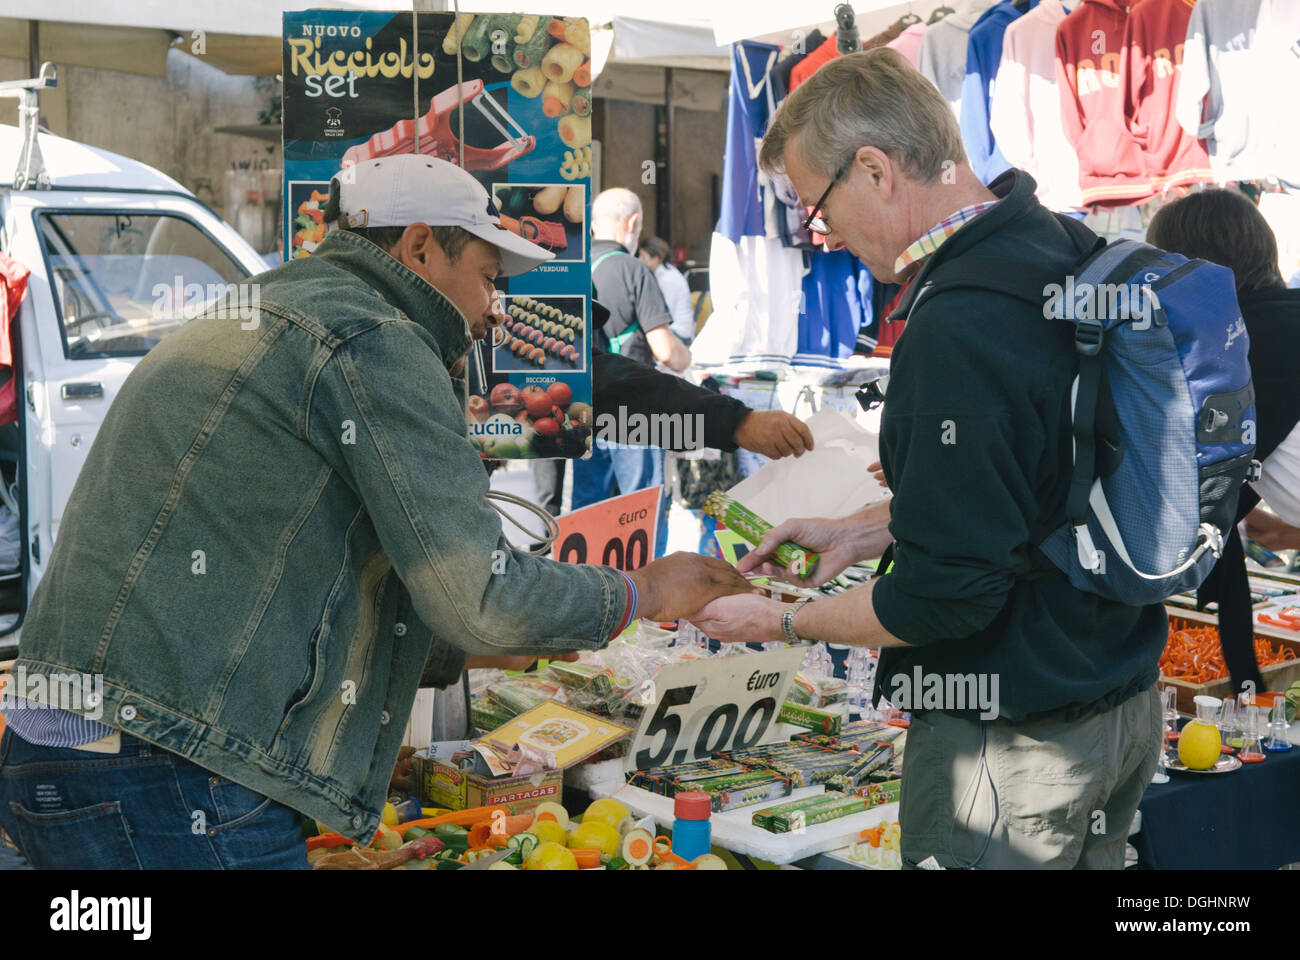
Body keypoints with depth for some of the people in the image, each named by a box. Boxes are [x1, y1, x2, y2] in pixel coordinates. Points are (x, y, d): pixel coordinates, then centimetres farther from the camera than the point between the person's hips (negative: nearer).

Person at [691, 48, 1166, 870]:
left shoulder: (957, 330, -29)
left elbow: (947, 595, -25)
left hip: (1012, 746, -9)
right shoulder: (1070, 251, 1)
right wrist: (866, 531, 11)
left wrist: (783, 622, -11)